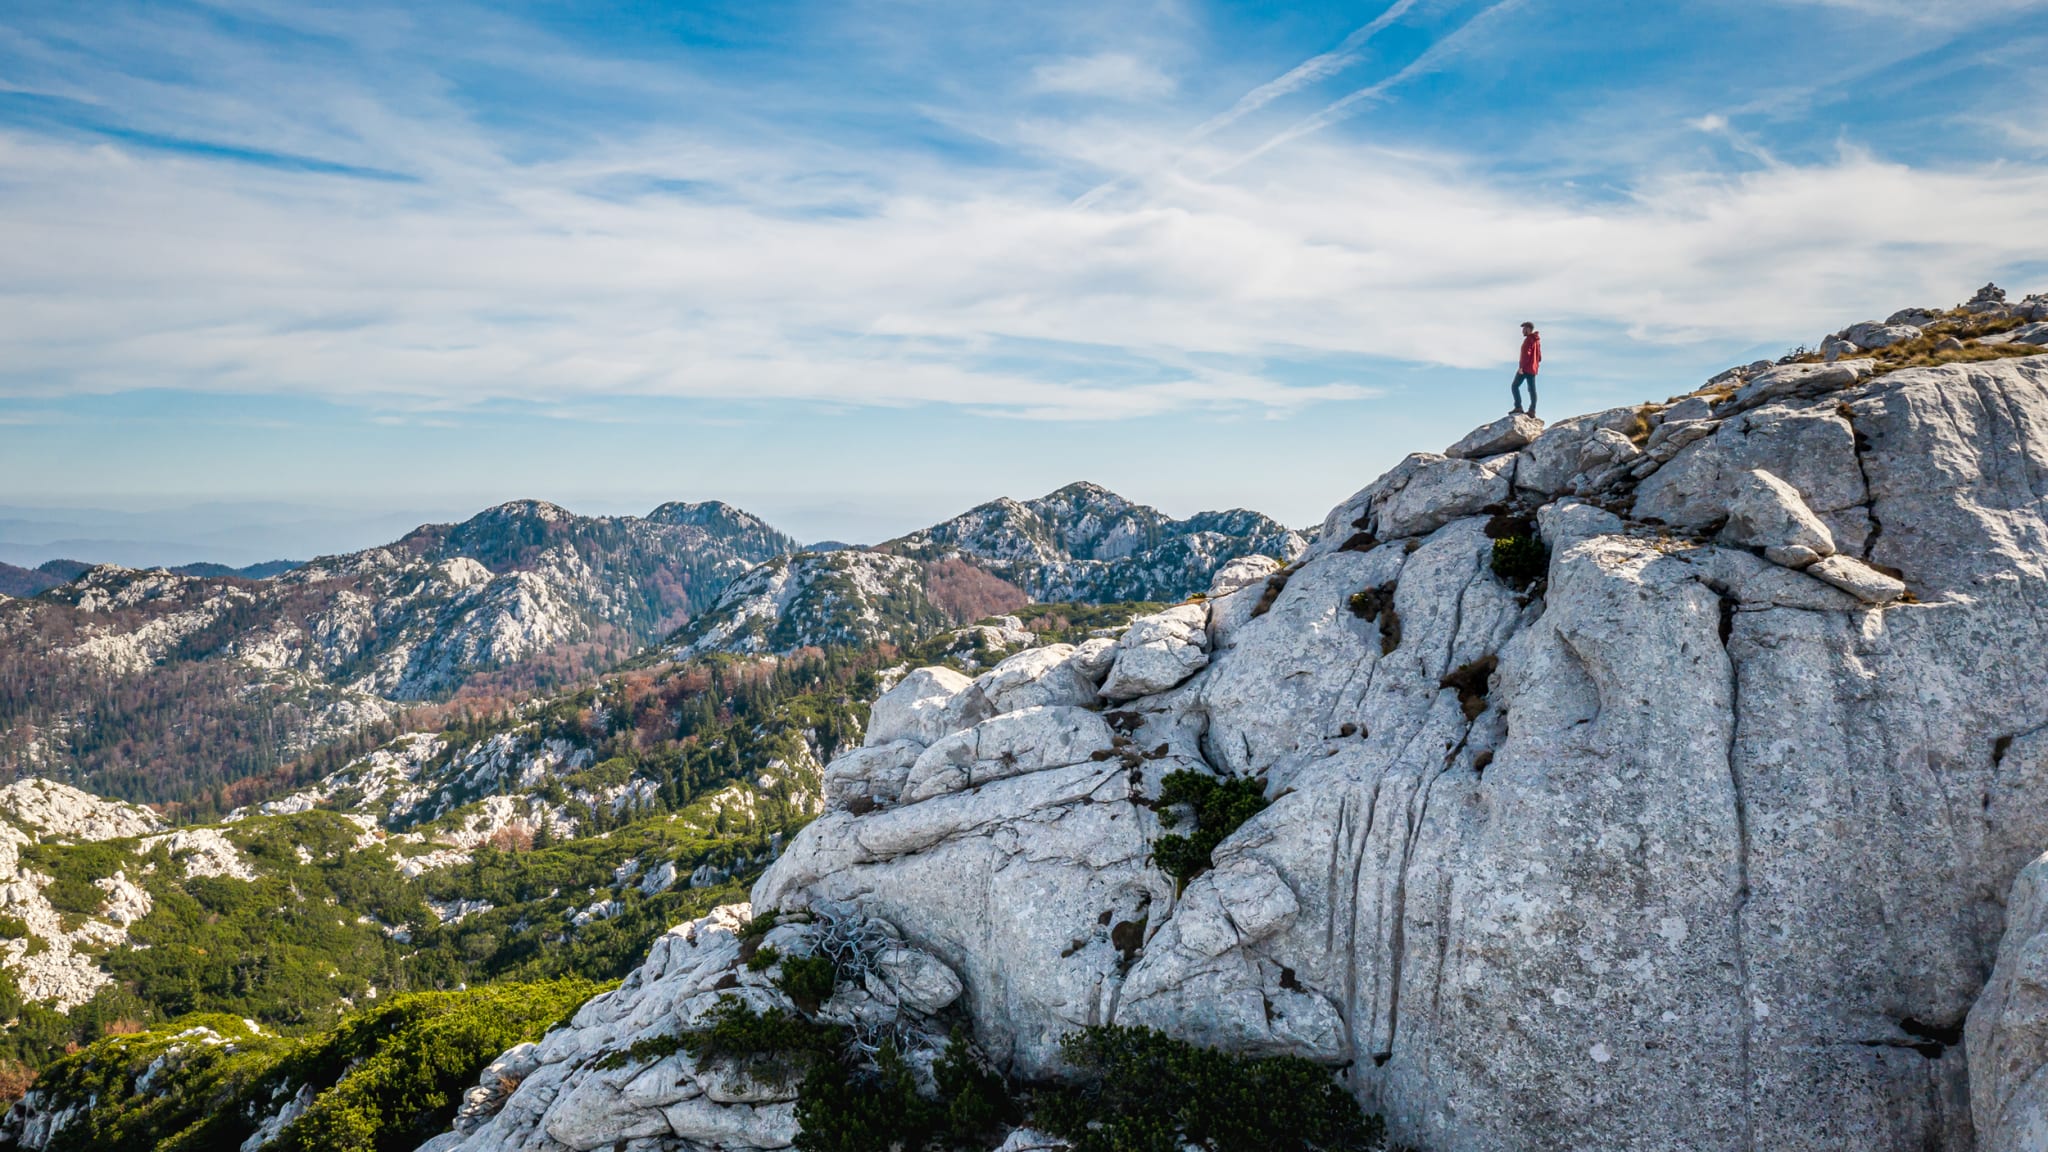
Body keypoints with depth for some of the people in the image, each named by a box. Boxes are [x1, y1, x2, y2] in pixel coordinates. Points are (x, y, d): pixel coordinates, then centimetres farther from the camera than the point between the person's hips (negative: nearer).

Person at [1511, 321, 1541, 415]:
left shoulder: (1528, 339, -12)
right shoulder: (1537, 340, 17)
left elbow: (1526, 354, -22)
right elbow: (1539, 356, 21)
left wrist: (1521, 367, -23)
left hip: (1525, 368, -9)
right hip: (1533, 370, 9)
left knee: (1515, 386, -4)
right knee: (1532, 389, 6)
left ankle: (1518, 407, -13)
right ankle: (1532, 411, 3)